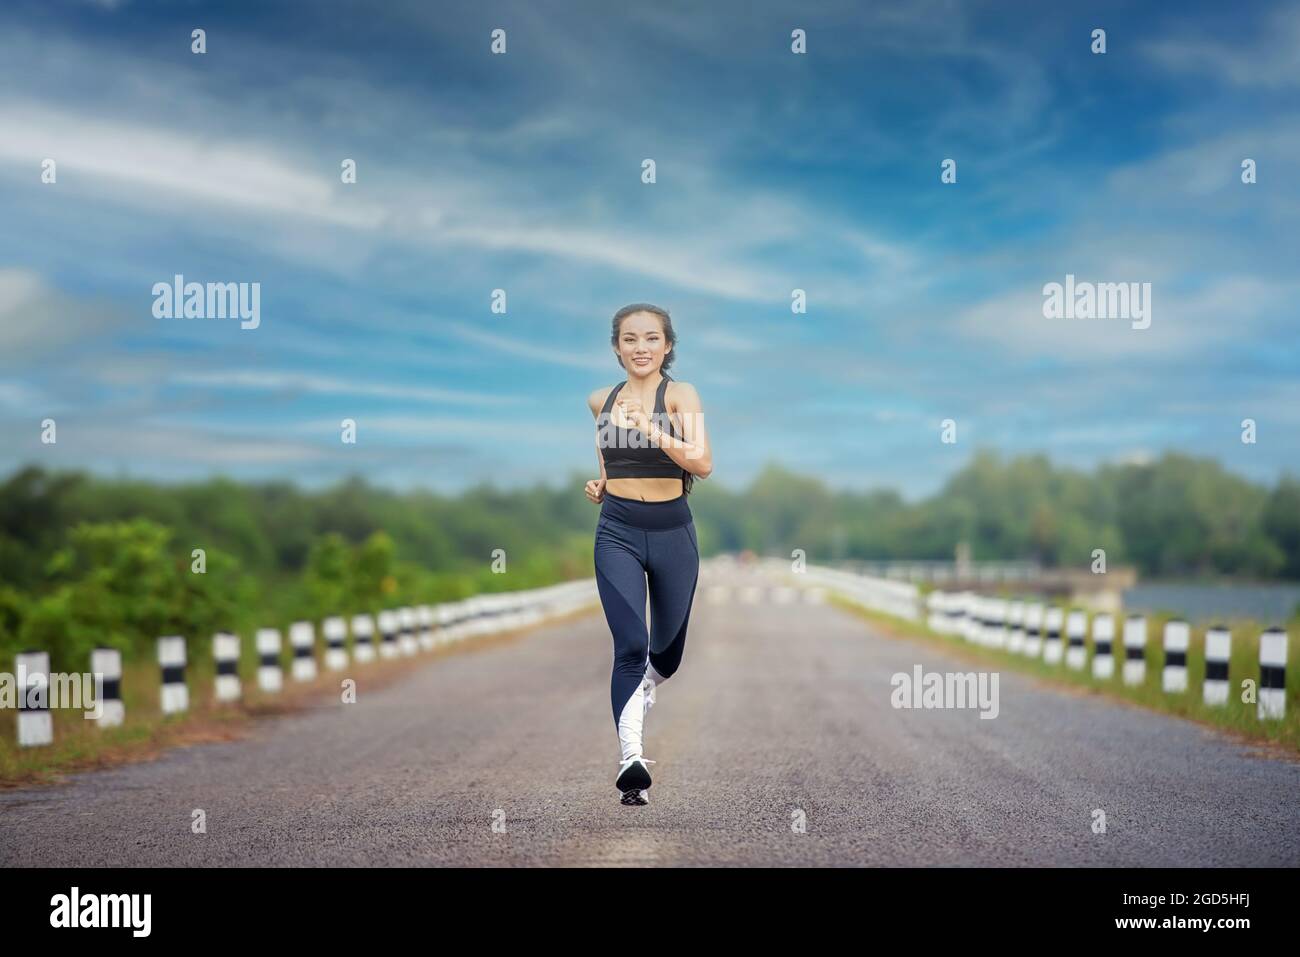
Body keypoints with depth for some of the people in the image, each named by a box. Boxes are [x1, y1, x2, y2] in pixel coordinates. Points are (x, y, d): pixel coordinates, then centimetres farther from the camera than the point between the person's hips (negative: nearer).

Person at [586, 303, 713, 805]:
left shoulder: (680, 395, -7)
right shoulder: (601, 400, 5)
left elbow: (703, 463, -21)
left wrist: (652, 430, -33)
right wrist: (600, 483, 7)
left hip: (672, 532, -1)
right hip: (618, 532, 1)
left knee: (668, 650, 17)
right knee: (631, 645, -18)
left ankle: (643, 690, 52)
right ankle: (630, 759, -21)